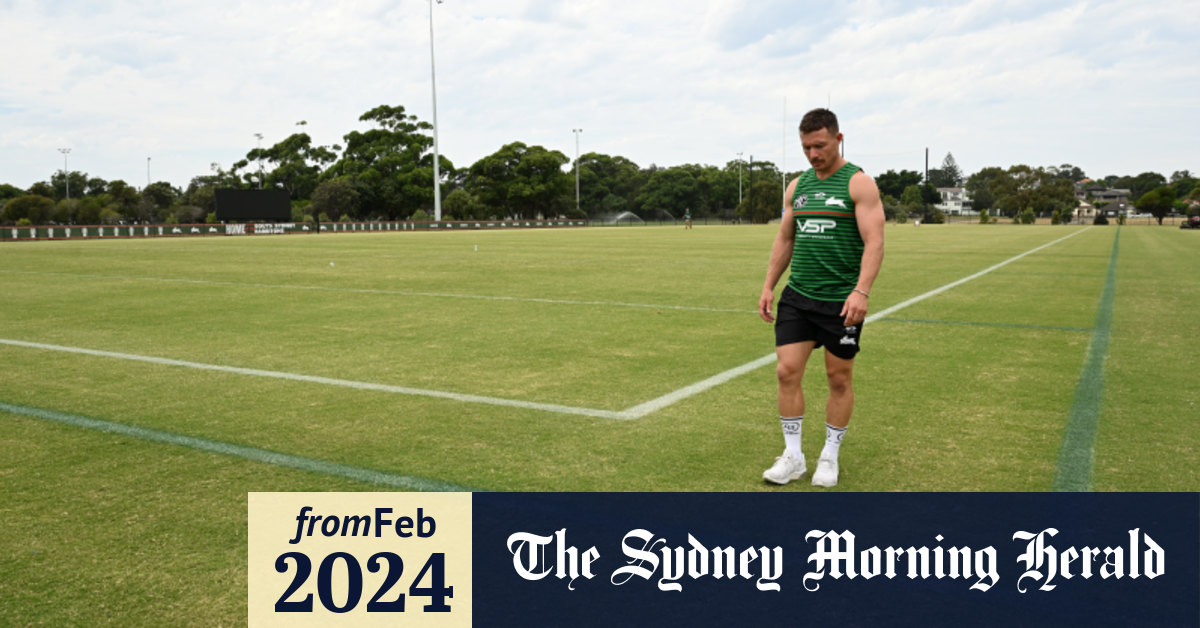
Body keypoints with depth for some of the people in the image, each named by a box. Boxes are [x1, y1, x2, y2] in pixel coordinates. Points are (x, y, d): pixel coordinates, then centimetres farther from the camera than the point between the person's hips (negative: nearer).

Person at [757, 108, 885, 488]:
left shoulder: (859, 183, -6)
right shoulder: (797, 186, 12)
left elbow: (874, 241, -14)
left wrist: (861, 291, -26)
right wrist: (768, 286, 12)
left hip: (841, 301, -4)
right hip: (797, 296, 5)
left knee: (839, 379, 7)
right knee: (787, 372, -2)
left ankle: (830, 457, 22)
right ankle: (792, 457, 11)